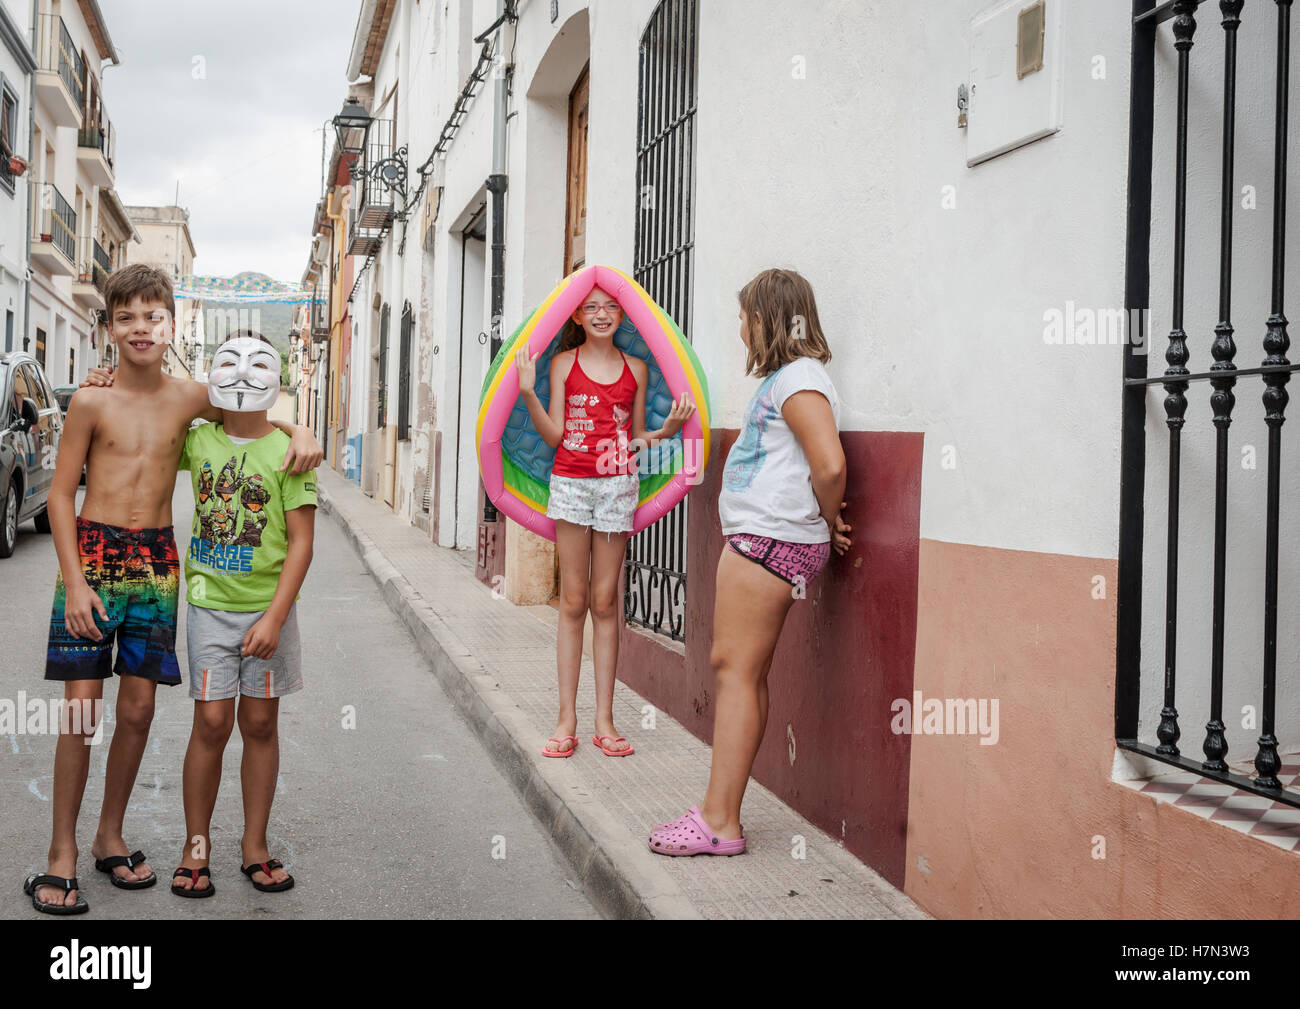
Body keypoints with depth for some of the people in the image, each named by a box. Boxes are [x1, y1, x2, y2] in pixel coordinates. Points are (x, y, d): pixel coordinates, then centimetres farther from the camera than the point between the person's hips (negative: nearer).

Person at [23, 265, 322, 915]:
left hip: (156, 559, 3)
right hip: (93, 551, -3)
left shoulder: (189, 398, 3)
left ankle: (109, 836, 23)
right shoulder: (92, 402, -4)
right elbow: (61, 493, -2)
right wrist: (75, 581, -10)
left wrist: (299, 430, -4)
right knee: (82, 705, -5)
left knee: (138, 706, 6)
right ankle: (61, 854, 5)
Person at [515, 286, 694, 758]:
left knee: (605, 601, 3)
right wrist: (529, 394, -13)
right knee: (573, 601, 1)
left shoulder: (636, 369, 8)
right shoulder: (563, 363, 4)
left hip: (618, 485, 1)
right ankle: (567, 719, 6)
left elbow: (637, 437, 12)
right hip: (570, 483, -1)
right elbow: (554, 435, -1)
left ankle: (604, 720, 8)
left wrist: (666, 429, -7)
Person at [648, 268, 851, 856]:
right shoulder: (783, 377, 21)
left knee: (735, 668, -8)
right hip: (756, 539, 10)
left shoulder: (798, 376, -11)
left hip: (769, 540, -10)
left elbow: (829, 464, -22)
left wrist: (828, 520, -7)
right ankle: (720, 812, 12)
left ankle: (720, 823, -6)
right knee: (742, 670, 9)